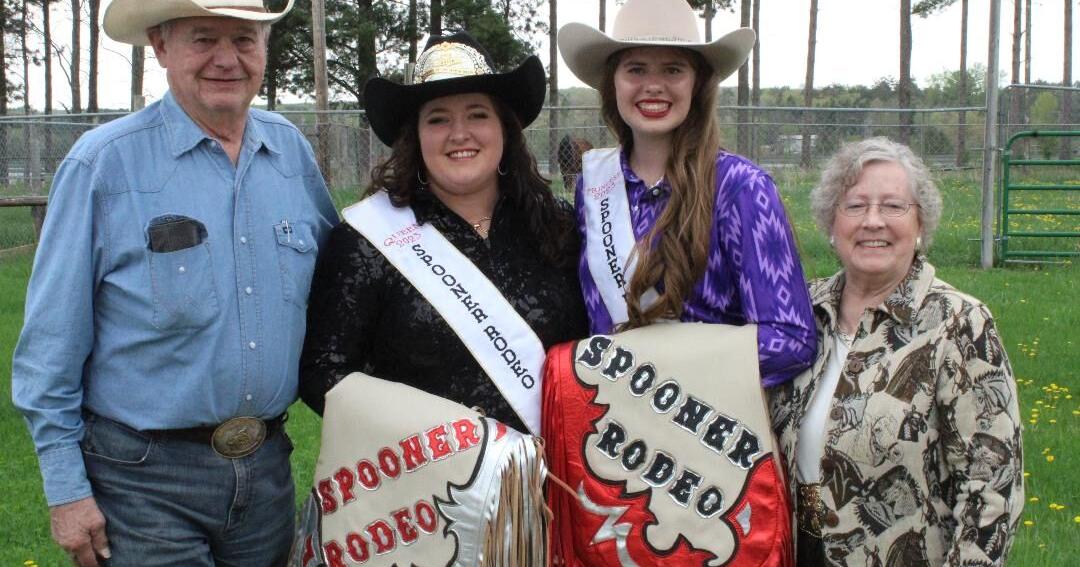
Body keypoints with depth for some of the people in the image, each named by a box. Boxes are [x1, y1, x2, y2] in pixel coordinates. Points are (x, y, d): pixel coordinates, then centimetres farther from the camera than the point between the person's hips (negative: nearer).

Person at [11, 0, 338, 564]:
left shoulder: (292, 150, 4)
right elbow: (52, 338, -7)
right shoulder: (102, 162, -10)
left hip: (267, 468, 5)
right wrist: (65, 486, -8)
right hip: (146, 478, -4)